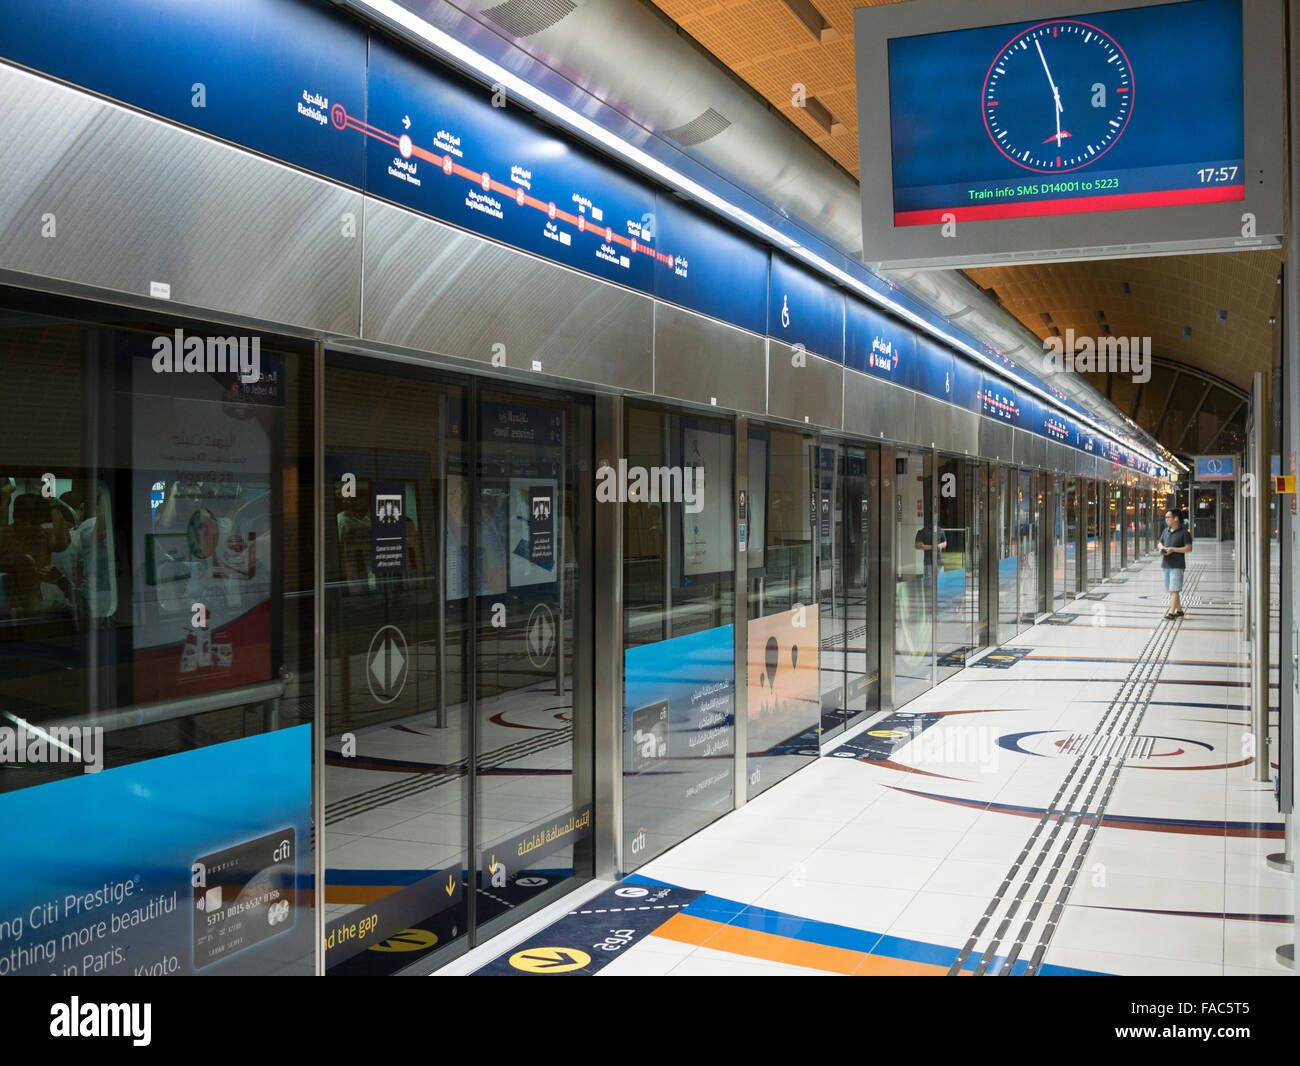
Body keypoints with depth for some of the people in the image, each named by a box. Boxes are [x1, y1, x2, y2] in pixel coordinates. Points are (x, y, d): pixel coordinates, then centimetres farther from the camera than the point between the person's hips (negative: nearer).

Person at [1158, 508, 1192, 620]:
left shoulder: (1184, 532, -7)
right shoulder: (1165, 530, 12)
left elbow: (1189, 548, -11)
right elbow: (1160, 543, 24)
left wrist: (1173, 549, -18)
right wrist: (1162, 547, 0)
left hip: (1177, 565, -7)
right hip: (1165, 565, 7)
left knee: (1174, 590, -11)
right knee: (1171, 590, 10)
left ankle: (1171, 612, -14)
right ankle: (1179, 611, 21)